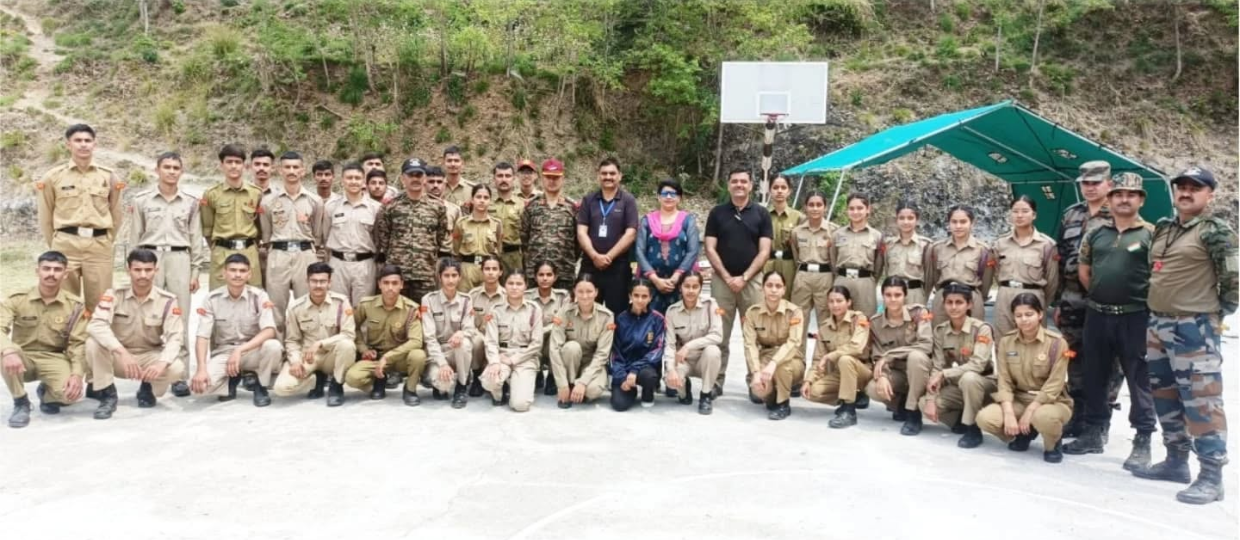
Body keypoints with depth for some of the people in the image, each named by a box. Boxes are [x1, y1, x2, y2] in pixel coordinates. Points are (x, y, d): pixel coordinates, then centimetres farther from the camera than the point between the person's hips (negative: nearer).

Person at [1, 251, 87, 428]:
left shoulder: (75, 305, -4)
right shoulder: (17, 300, -6)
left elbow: (78, 344, -5)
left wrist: (77, 374, -21)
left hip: (54, 360, 0)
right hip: (23, 358, 0)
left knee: (71, 391, -29)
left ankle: (47, 393, 12)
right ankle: (20, 403, -10)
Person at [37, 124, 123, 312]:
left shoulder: (109, 177, 7)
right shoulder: (53, 177, 3)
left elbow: (116, 215, 13)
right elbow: (45, 217, 10)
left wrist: (105, 242, 11)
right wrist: (55, 246, 11)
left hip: (99, 246, 1)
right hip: (66, 244, 0)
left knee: (99, 303, 2)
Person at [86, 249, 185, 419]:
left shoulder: (167, 300, -11)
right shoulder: (114, 295, -12)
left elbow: (175, 337, -18)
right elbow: (95, 325, -28)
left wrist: (162, 363, -39)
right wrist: (121, 352, -43)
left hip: (150, 357, 0)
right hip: (119, 356, 0)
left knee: (176, 368, -30)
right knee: (93, 343, -30)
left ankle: (148, 389, 7)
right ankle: (107, 396, -10)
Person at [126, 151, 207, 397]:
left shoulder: (191, 202, 8)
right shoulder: (141, 200, 5)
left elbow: (196, 238, 9)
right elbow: (135, 238, 7)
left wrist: (196, 271, 4)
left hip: (179, 259, 0)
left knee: (179, 319, -1)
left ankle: (179, 374, 3)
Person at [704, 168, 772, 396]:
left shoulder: (761, 214, 5)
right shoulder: (717, 213, 5)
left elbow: (764, 251, -1)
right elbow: (710, 249, 1)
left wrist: (744, 277, -10)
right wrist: (727, 277, -9)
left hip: (752, 279, 0)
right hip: (722, 279, 0)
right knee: (720, 334, 2)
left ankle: (754, 380, 12)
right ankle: (717, 380, 9)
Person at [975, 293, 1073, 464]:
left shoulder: (1057, 343, -12)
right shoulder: (1006, 341, -2)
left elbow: (1054, 386, -15)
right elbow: (1004, 381, -5)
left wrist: (1029, 412, -23)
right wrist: (1009, 413, -19)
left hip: (1050, 401, -4)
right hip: (1018, 399, 4)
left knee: (1044, 417, -41)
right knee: (985, 418, -24)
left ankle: (1053, 444, -2)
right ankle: (1023, 433, 9)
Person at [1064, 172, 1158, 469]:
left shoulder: (1151, 234, -3)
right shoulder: (1096, 234, 9)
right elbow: (1083, 269, 16)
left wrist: (1142, 299, -4)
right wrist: (1101, 294, 10)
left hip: (1135, 318, -5)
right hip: (1097, 316, 5)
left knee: (1140, 381, 1)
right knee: (1094, 377, 12)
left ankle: (1142, 442, 9)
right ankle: (1093, 434, 24)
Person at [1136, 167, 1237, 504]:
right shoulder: (1163, 228, 14)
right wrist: (1157, 314, 16)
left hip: (1194, 328, -8)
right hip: (1157, 325, 8)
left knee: (1201, 401, -7)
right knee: (1165, 397, 15)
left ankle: (1212, 476, -1)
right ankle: (1176, 461, 27)